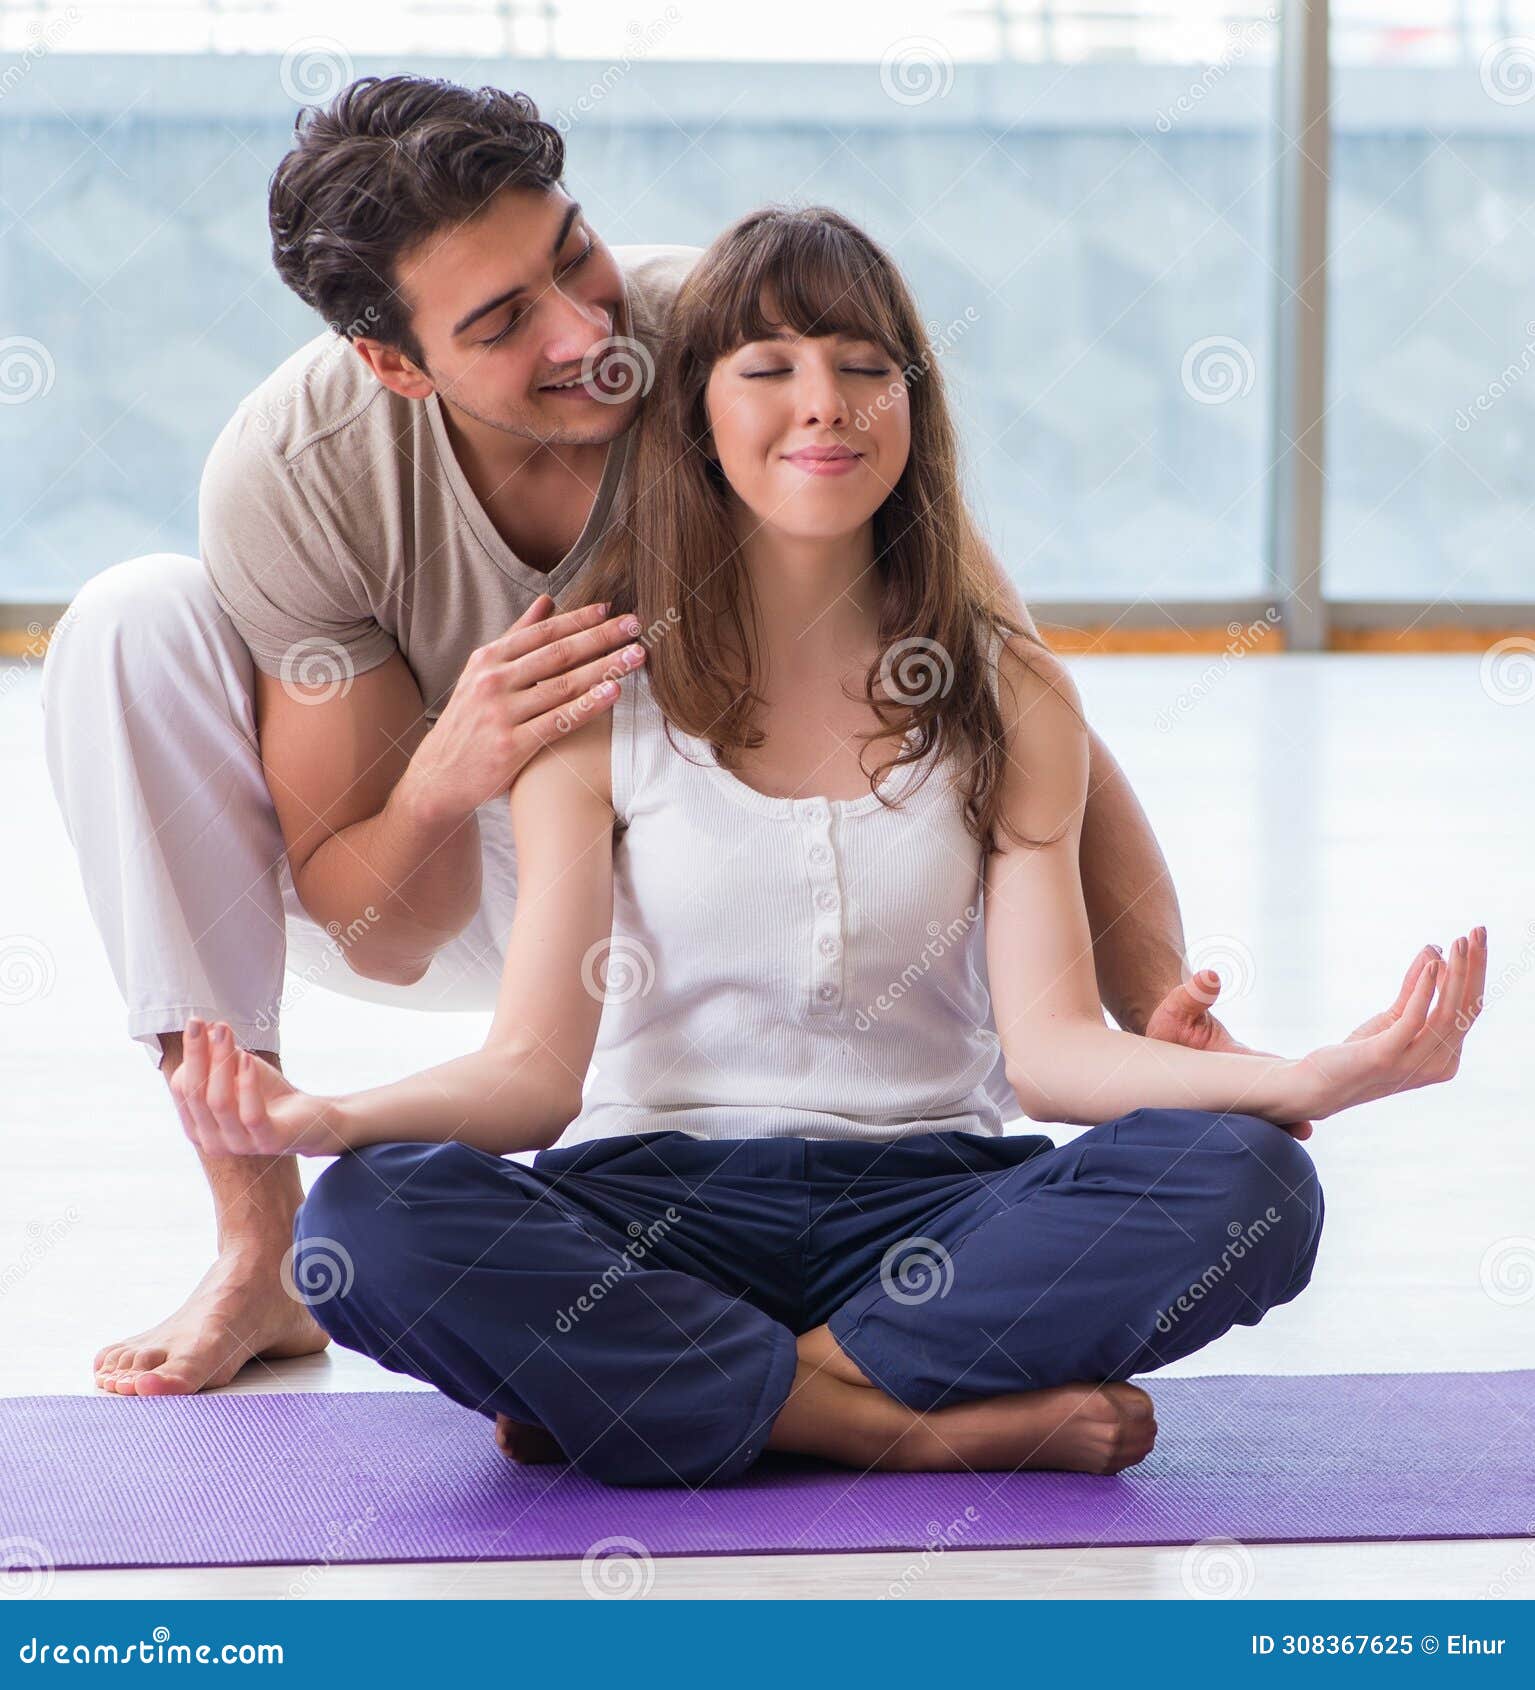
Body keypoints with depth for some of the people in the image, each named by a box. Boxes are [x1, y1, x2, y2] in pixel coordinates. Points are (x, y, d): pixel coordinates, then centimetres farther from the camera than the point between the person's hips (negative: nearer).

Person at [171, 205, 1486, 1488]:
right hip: (659, 1194, -1)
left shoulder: (1011, 697, 6)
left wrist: (1311, 1079, -23)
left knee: (1248, 1181, -27)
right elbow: (539, 1061, -6)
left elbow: (1053, 1042, -4)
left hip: (926, 1201, 2)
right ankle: (932, 1425, -25)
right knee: (367, 1227, -31)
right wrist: (327, 1118, -28)